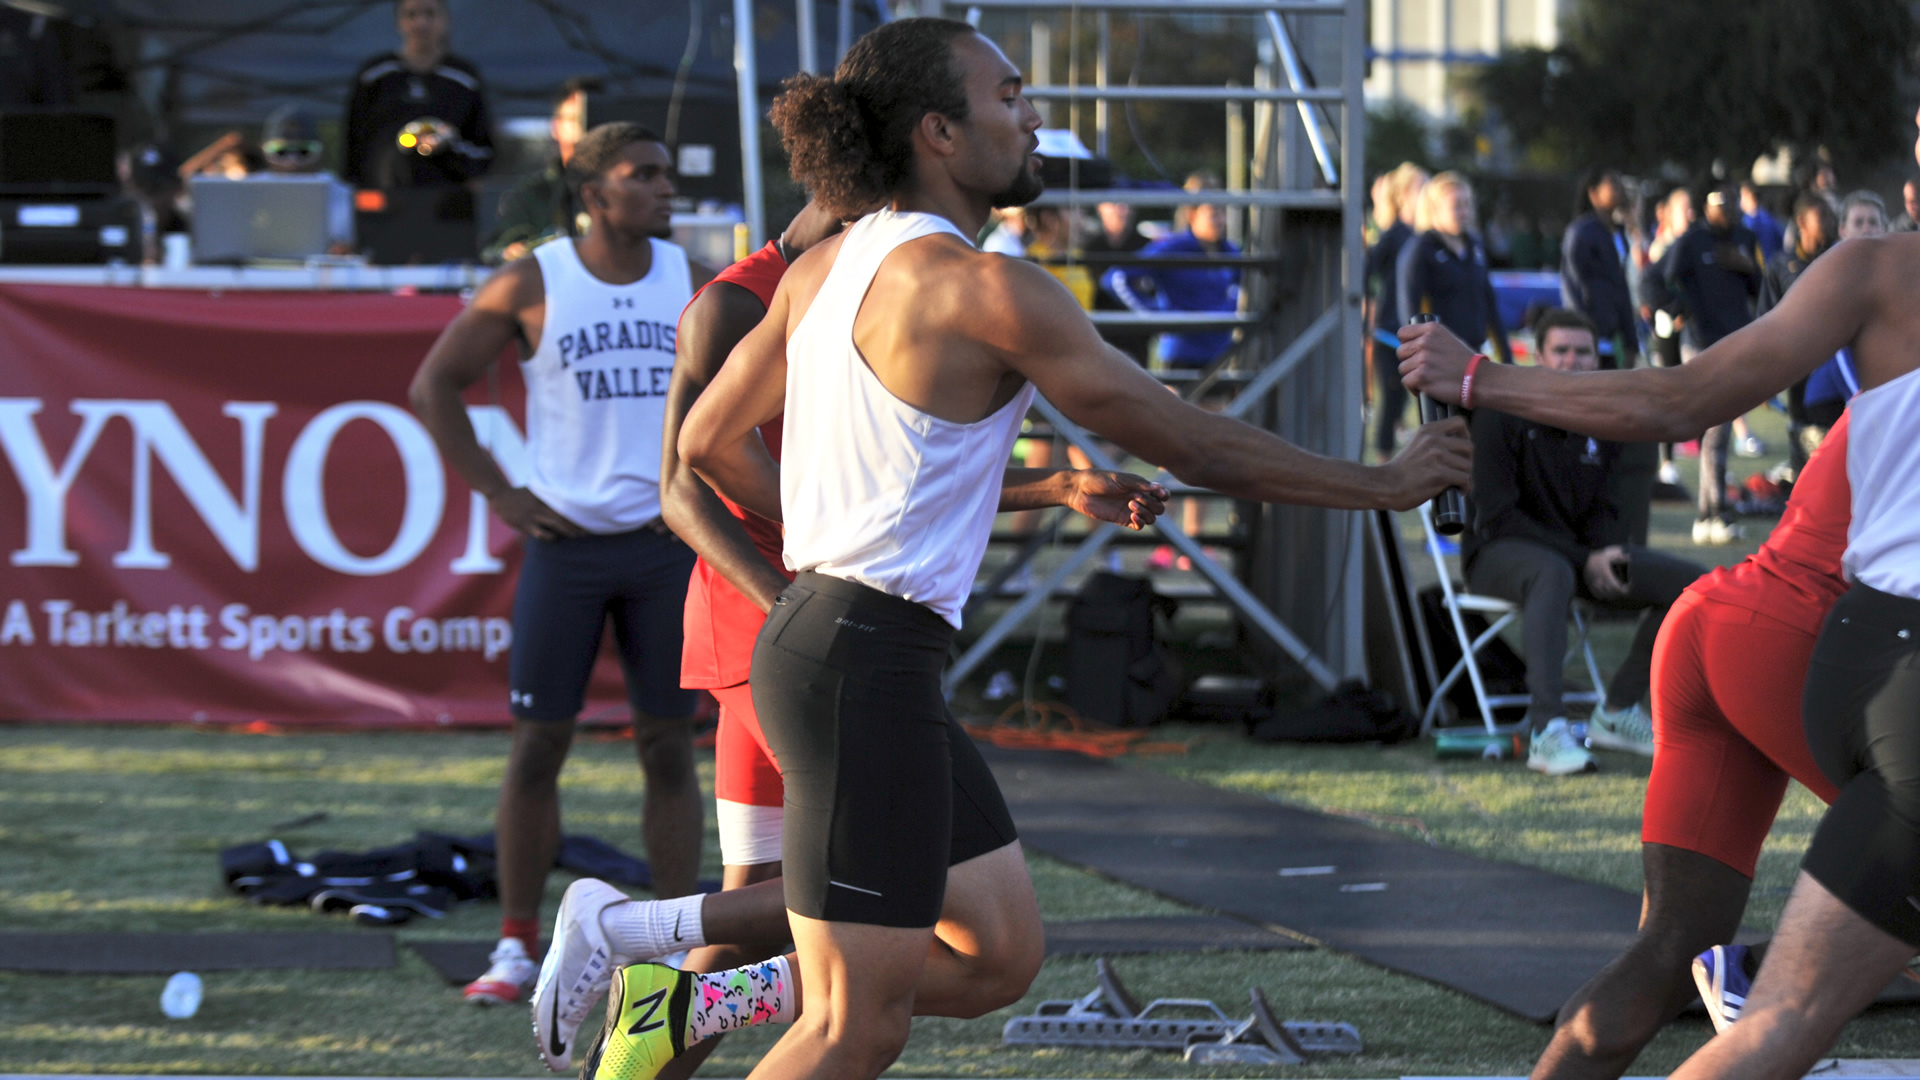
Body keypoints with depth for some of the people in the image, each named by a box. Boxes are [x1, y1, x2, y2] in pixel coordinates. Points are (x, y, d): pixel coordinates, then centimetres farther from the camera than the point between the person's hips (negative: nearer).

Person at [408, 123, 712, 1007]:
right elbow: (434, 384, 3)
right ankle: (516, 947, 8)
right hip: (565, 543, -2)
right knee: (537, 744, 0)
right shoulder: (531, 288, -3)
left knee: (670, 748, 3)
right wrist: (498, 494, -2)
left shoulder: (694, 286, 4)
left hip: (666, 544, 2)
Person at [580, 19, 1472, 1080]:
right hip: (867, 663, -10)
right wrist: (1384, 484, 0)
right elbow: (1187, 442, -9)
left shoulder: (825, 268, 10)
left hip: (817, 632, 10)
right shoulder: (982, 287, -14)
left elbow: (709, 442, 19)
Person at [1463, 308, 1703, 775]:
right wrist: (1584, 561, -22)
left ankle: (1617, 712, -1)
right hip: (1499, 554, -7)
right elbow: (1497, 516, -17)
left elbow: (1605, 511, 10)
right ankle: (1546, 731, -51)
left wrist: (1608, 554, -16)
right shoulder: (1502, 415, -12)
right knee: (1553, 574, -43)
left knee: (1691, 582, -8)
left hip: (1581, 554, 7)